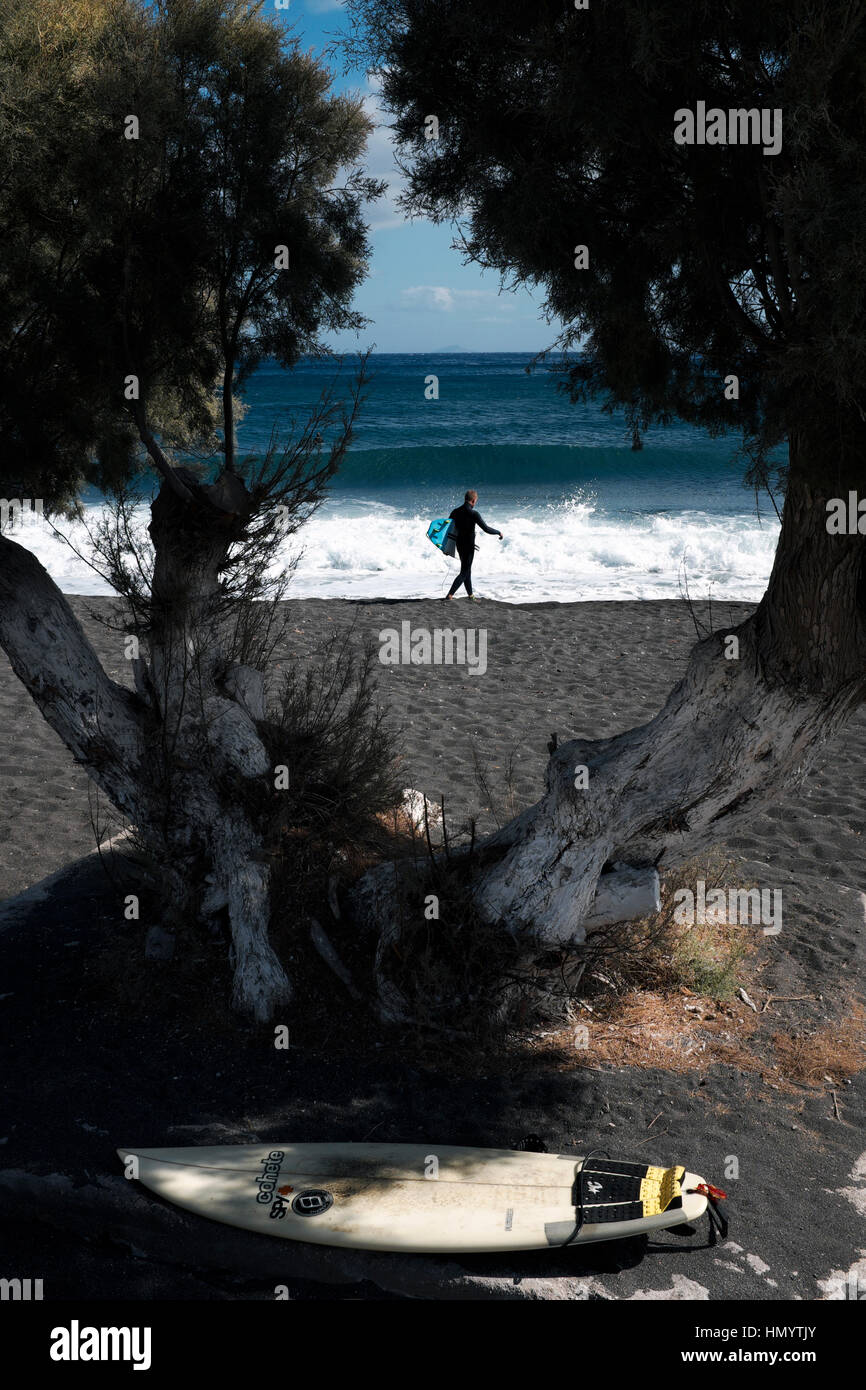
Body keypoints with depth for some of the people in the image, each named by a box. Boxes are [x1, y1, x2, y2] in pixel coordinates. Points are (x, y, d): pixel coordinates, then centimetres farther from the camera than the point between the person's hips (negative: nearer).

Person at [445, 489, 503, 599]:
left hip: (459, 544, 7)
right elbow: (486, 529, -20)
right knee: (464, 573, -2)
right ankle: (449, 595, -13)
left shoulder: (456, 512, 1)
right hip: (469, 545, -7)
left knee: (467, 569, 20)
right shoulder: (473, 514, -19)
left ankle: (470, 595, 29)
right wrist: (499, 532, -3)